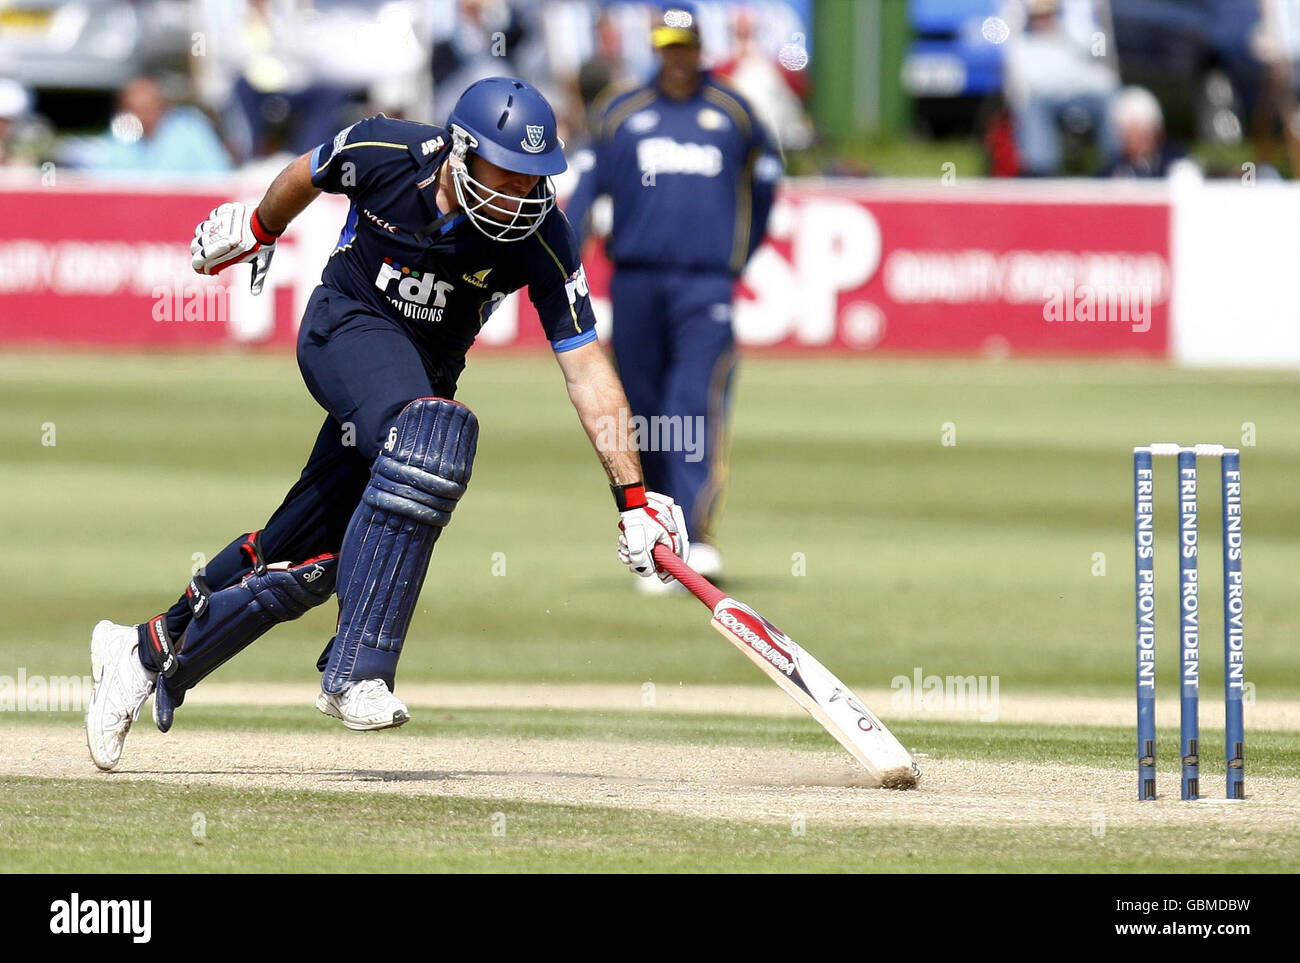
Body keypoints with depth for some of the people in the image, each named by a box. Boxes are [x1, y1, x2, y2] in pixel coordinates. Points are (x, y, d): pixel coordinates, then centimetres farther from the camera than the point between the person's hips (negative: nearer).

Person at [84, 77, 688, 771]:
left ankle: (149, 654, 24)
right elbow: (306, 173, 3)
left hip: (425, 372, 3)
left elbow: (586, 368, -20)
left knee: (304, 561, 0)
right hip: (347, 325, -3)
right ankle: (356, 674, -37)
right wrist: (258, 230, 22)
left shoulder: (542, 237, -20)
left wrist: (633, 496, -25)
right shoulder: (384, 153, -22)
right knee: (431, 431, -35)